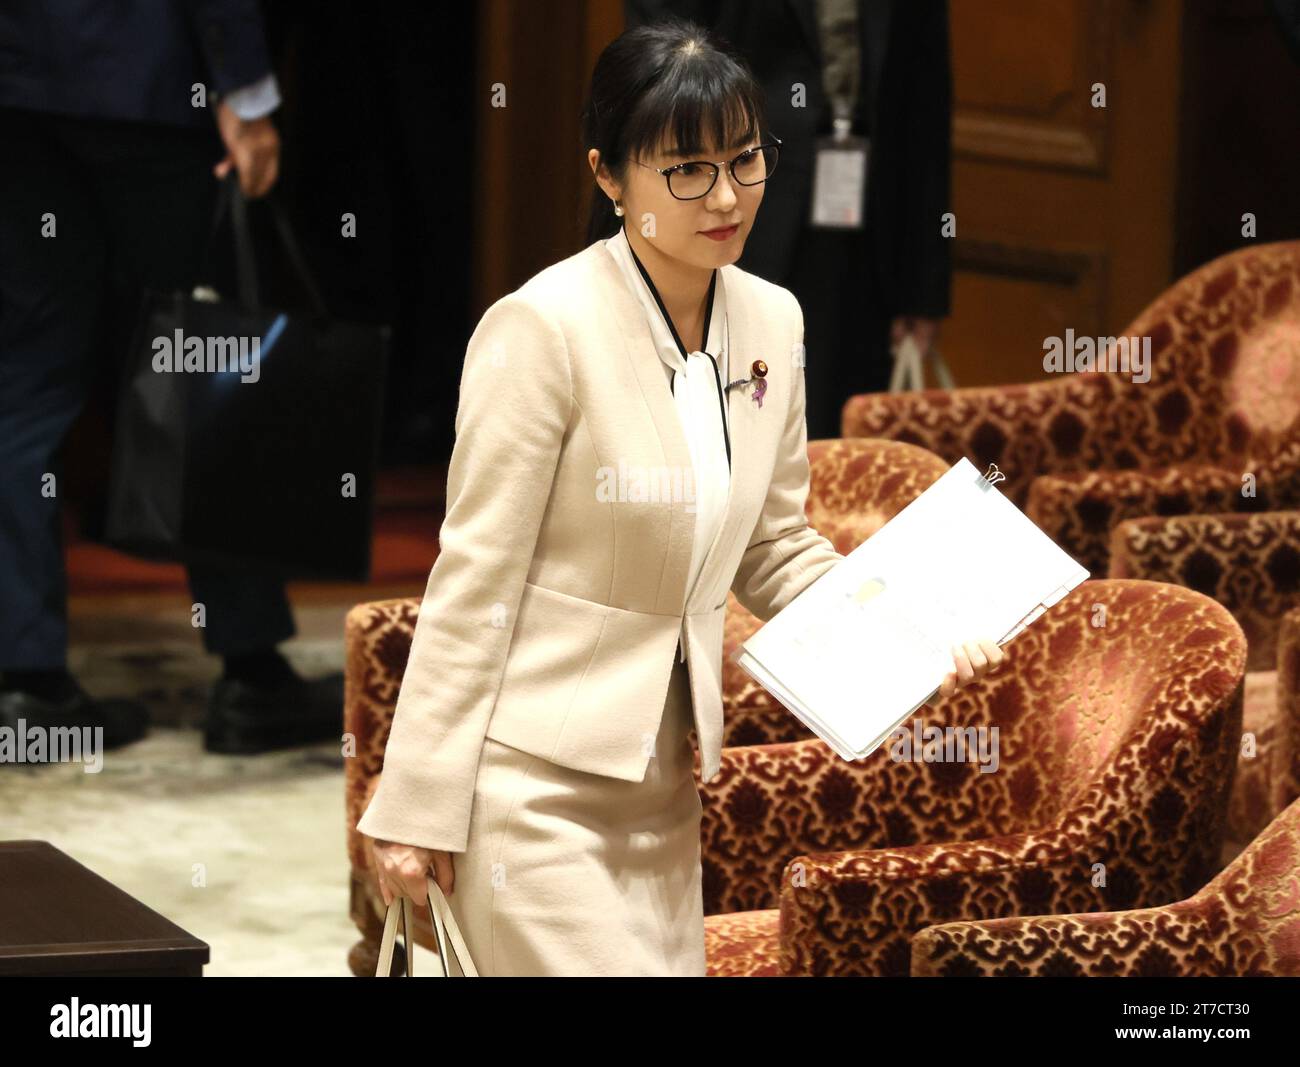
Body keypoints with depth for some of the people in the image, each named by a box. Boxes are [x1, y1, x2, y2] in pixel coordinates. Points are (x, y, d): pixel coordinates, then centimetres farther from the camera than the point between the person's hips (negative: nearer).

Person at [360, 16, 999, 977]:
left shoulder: (771, 322, 5)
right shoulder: (545, 329, -16)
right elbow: (474, 582, -14)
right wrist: (419, 807, -12)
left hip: (658, 781, 7)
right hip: (530, 781, -7)